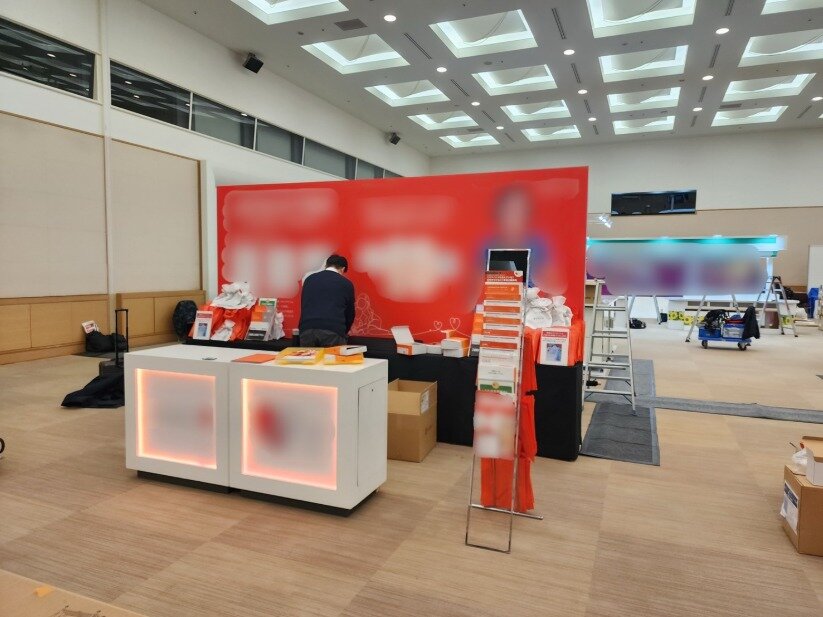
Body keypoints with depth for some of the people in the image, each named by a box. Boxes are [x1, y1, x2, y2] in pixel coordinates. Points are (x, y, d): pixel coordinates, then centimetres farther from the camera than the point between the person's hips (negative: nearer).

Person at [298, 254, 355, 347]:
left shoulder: (309, 279, 22)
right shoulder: (346, 284, 14)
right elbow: (350, 314, 21)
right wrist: (343, 332, 39)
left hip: (307, 330, 3)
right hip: (333, 332, -3)